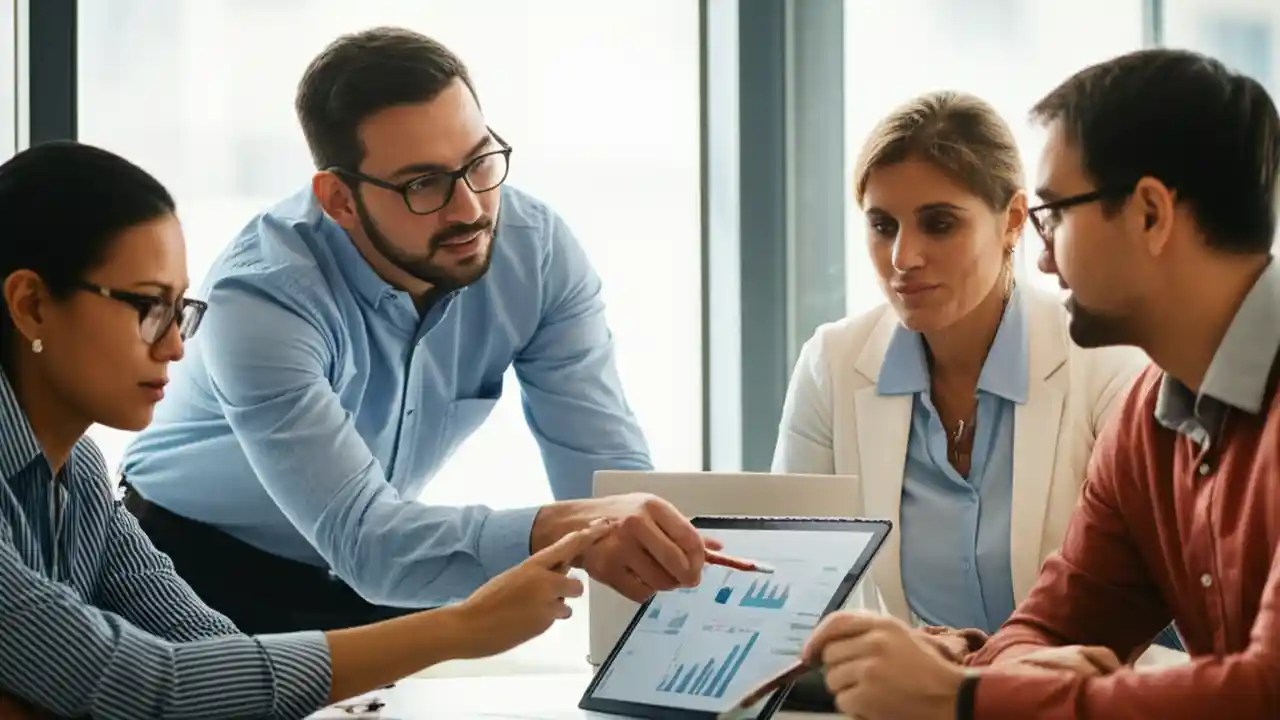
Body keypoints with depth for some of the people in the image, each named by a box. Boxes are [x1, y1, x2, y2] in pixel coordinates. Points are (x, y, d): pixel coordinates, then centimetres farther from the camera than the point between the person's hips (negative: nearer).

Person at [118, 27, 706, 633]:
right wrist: (554, 533, -59)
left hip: (380, 570, 3)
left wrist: (661, 553, -40)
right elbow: (359, 537, -42)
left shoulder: (538, 249, -18)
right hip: (203, 565, -3)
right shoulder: (262, 297, -32)